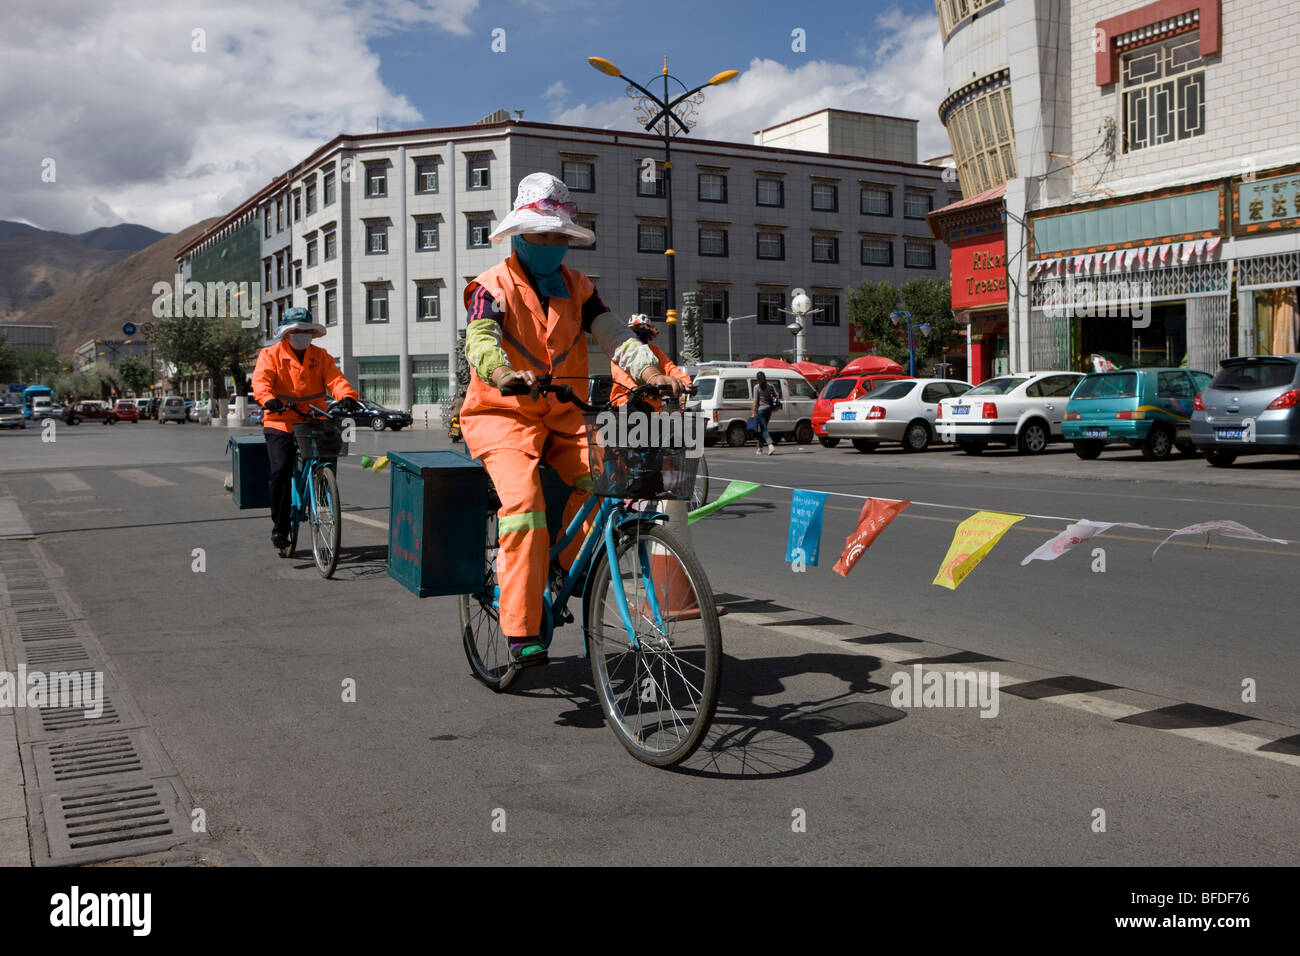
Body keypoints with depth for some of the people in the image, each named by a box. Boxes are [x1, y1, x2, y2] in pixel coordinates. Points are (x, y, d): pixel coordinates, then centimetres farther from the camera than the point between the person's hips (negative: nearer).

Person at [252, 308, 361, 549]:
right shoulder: (271, 355, 4)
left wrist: (347, 396, -26)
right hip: (281, 423, -3)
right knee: (281, 471, -16)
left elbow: (335, 378, -3)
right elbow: (261, 379, -13)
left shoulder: (321, 357, 12)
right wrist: (268, 399, -36)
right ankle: (279, 526, -5)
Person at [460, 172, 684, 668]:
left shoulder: (576, 287, 13)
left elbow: (613, 335, -1)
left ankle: (572, 567, -5)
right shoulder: (494, 285, -1)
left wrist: (654, 372, -21)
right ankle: (521, 629, -24)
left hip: (562, 416, 4)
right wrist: (509, 374, -43)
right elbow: (480, 342, -20)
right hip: (503, 413, -4)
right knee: (523, 498, -28)